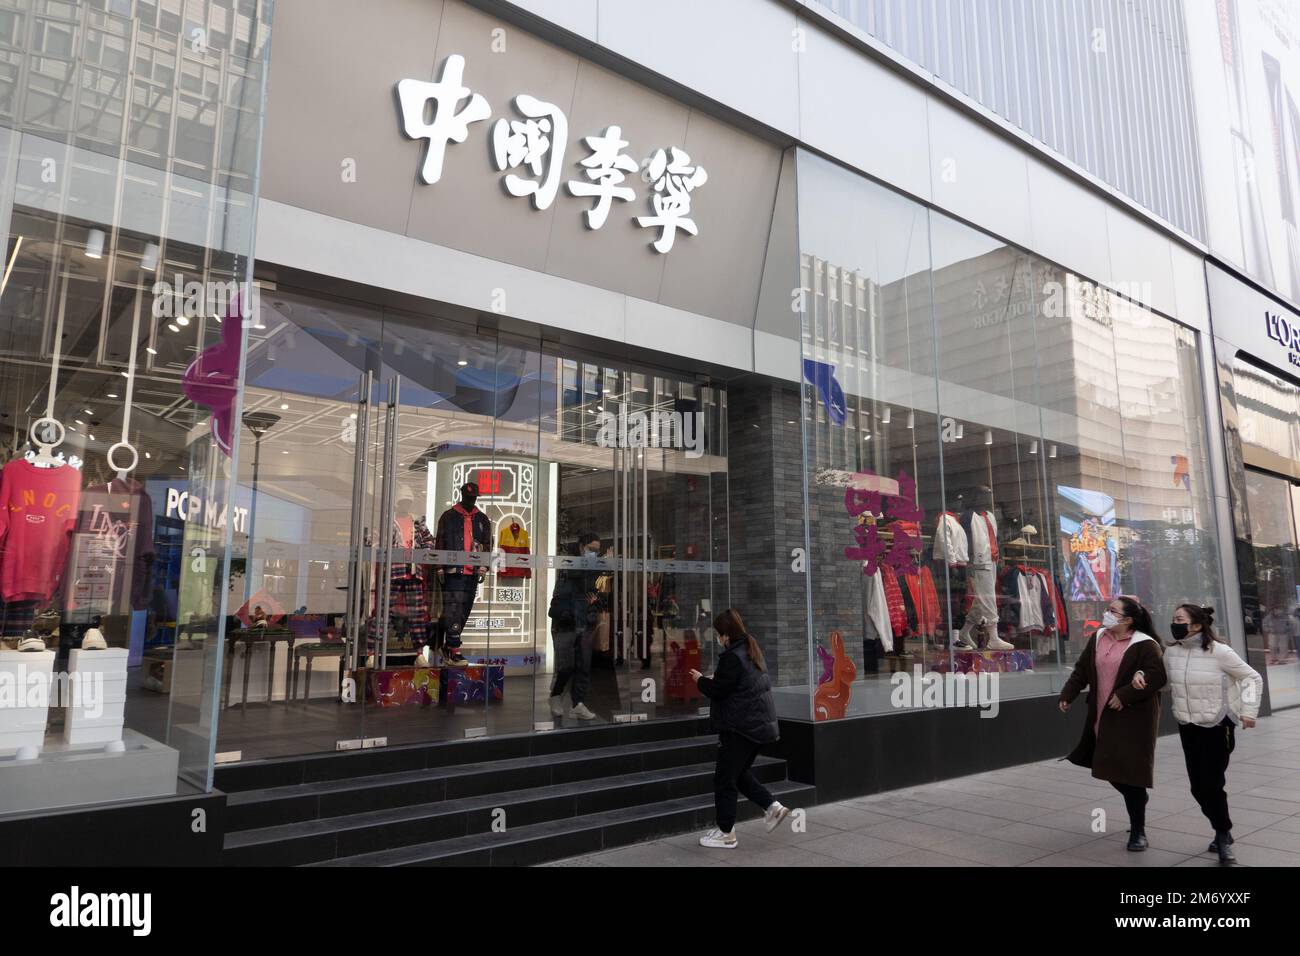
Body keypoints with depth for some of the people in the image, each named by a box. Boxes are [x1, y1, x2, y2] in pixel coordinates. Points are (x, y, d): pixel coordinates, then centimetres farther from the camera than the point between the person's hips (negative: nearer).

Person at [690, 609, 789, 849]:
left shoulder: (732, 657, -20)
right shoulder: (753, 651, 10)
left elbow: (717, 690, -18)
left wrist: (700, 680, 0)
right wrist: (713, 679, 11)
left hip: (740, 727, -9)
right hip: (759, 723, 9)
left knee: (724, 779, 3)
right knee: (740, 772, 23)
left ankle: (725, 833, 12)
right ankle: (772, 806, 14)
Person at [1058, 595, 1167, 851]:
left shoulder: (1145, 645, -14)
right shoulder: (1098, 638, 6)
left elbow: (1156, 677, -22)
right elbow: (1082, 669, 11)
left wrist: (1124, 695, -24)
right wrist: (1067, 695, 5)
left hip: (1133, 718, -7)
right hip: (1102, 715, 7)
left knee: (1130, 772, -5)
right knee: (1111, 770, 15)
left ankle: (1138, 830, 11)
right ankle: (1137, 812, 43)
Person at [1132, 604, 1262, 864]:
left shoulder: (1219, 651, -16)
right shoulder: (1171, 652, -2)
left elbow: (1252, 678, -5)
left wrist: (1249, 711, -13)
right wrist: (1141, 675, -5)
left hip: (1217, 726, -5)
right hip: (1187, 727, 5)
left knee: (1211, 784, -5)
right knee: (1198, 786, 9)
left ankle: (1223, 836, 18)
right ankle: (1222, 831, 32)